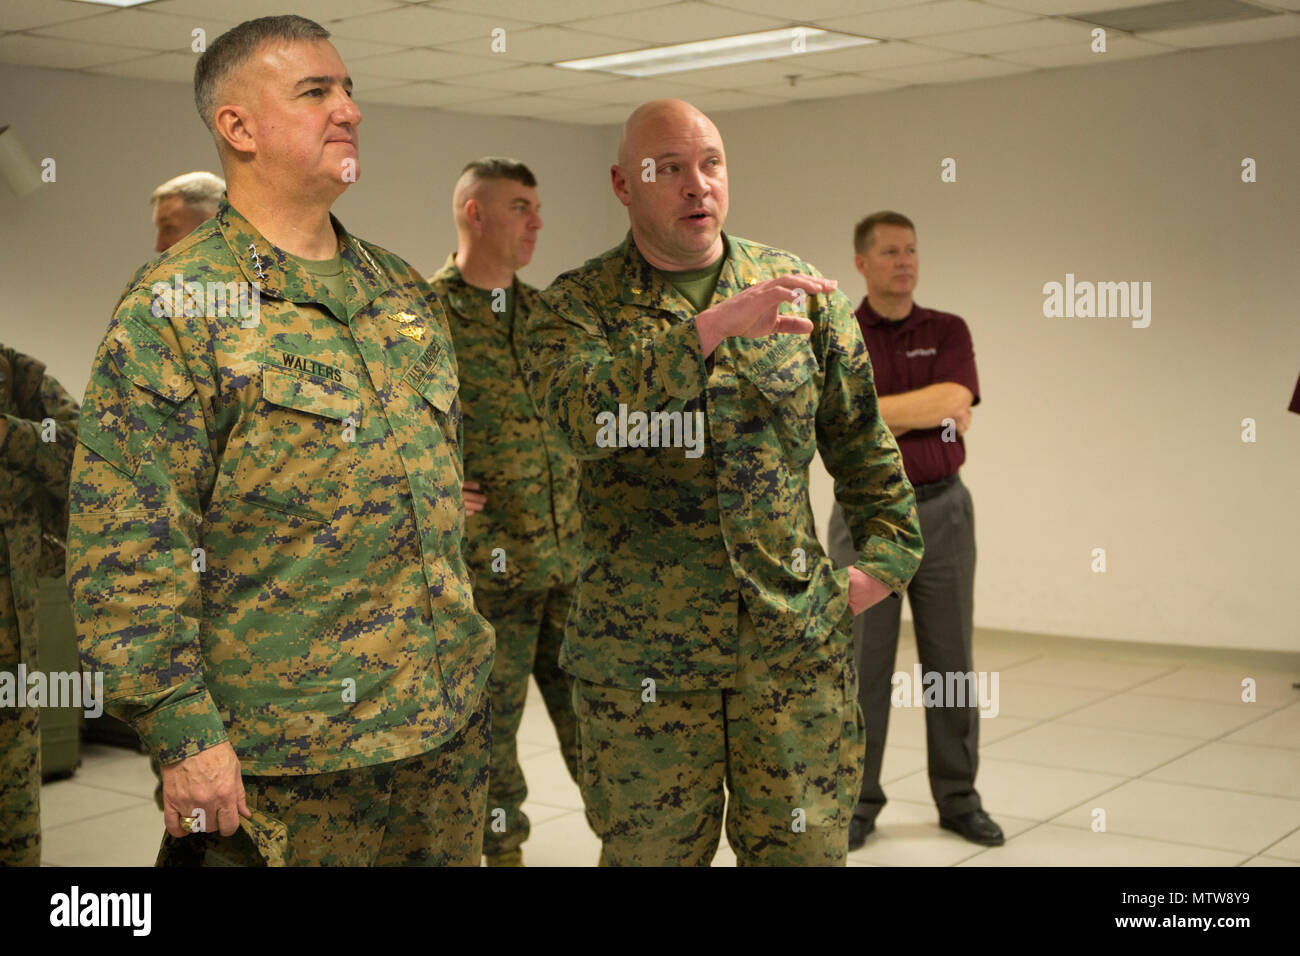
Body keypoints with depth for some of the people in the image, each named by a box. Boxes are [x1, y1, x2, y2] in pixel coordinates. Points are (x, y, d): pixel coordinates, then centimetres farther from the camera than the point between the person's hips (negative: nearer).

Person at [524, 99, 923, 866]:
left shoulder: (803, 291, 6)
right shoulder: (578, 306, -1)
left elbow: (863, 443, 14)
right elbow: (581, 409, -23)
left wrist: (886, 557, 9)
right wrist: (713, 327, -30)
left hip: (797, 643, 2)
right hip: (639, 655, -1)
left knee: (806, 846, 8)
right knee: (651, 851, 9)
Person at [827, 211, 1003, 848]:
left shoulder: (949, 332, 4)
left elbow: (954, 401, -14)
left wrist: (875, 414, -13)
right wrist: (931, 412, -11)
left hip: (943, 511, 2)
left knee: (950, 660, 8)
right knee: (863, 663, 3)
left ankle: (959, 800, 20)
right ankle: (857, 803, 15)